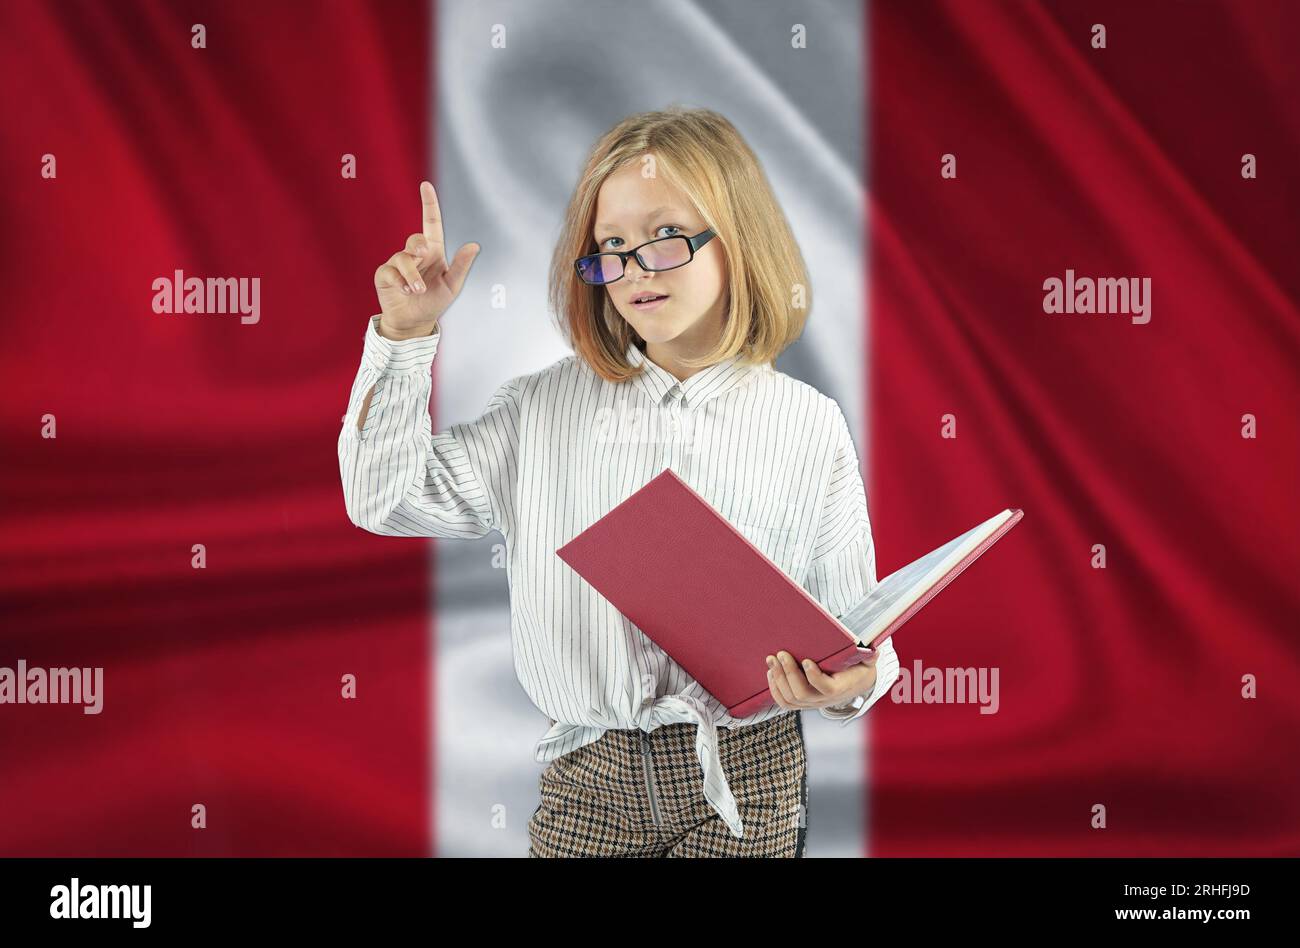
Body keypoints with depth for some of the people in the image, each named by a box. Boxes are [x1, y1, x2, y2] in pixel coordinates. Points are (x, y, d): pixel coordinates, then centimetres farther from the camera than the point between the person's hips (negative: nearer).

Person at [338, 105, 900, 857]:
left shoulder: (809, 427, -1)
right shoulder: (547, 409, 4)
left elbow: (853, 621, 1)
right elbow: (385, 497, 4)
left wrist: (848, 683, -21)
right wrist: (407, 336, -3)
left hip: (745, 778, -2)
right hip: (590, 775, 2)